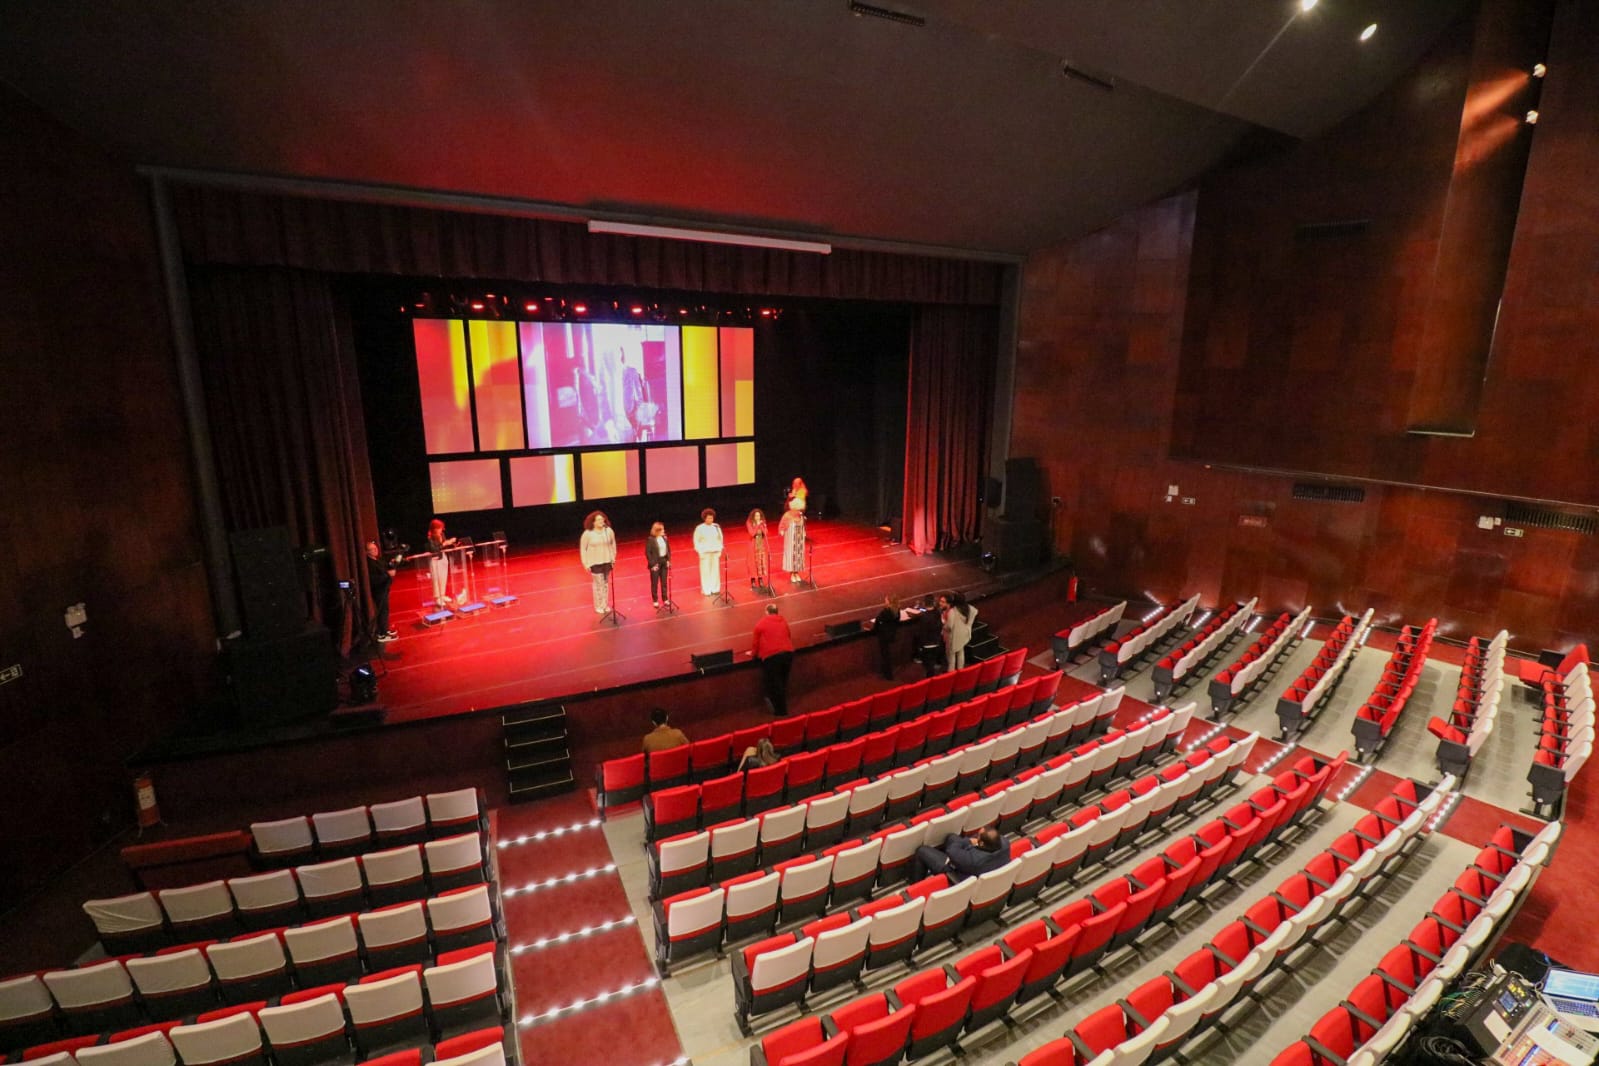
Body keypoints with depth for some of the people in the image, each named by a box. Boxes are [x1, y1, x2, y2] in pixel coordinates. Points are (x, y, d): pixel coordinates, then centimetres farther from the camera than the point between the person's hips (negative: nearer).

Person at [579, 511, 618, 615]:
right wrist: (585, 564, -8)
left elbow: (613, 544, 5)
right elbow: (583, 549, -8)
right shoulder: (587, 533, -15)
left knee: (605, 583, 13)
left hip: (607, 561, 3)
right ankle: (598, 606, 18)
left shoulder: (609, 531, -8)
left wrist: (613, 558, 7)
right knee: (598, 583, 3)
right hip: (595, 563, -3)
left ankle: (605, 604, 28)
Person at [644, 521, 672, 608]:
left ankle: (665, 599, 24)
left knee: (664, 582, 12)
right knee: (655, 583, 6)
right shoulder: (650, 539, -14)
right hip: (655, 563, -5)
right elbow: (648, 553, -14)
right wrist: (652, 564, -16)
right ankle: (655, 601, 16)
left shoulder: (664, 537, 3)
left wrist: (668, 560, 1)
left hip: (664, 562, 5)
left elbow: (668, 549, 10)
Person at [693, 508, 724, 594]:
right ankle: (706, 590, 3)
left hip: (715, 552, 3)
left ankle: (715, 588, 16)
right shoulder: (699, 528, -8)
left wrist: (720, 550, 5)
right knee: (706, 571, -3)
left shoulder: (716, 527, 2)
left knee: (715, 570, 5)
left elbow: (720, 538, 10)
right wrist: (700, 552, -8)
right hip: (705, 552, -3)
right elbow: (696, 540, -3)